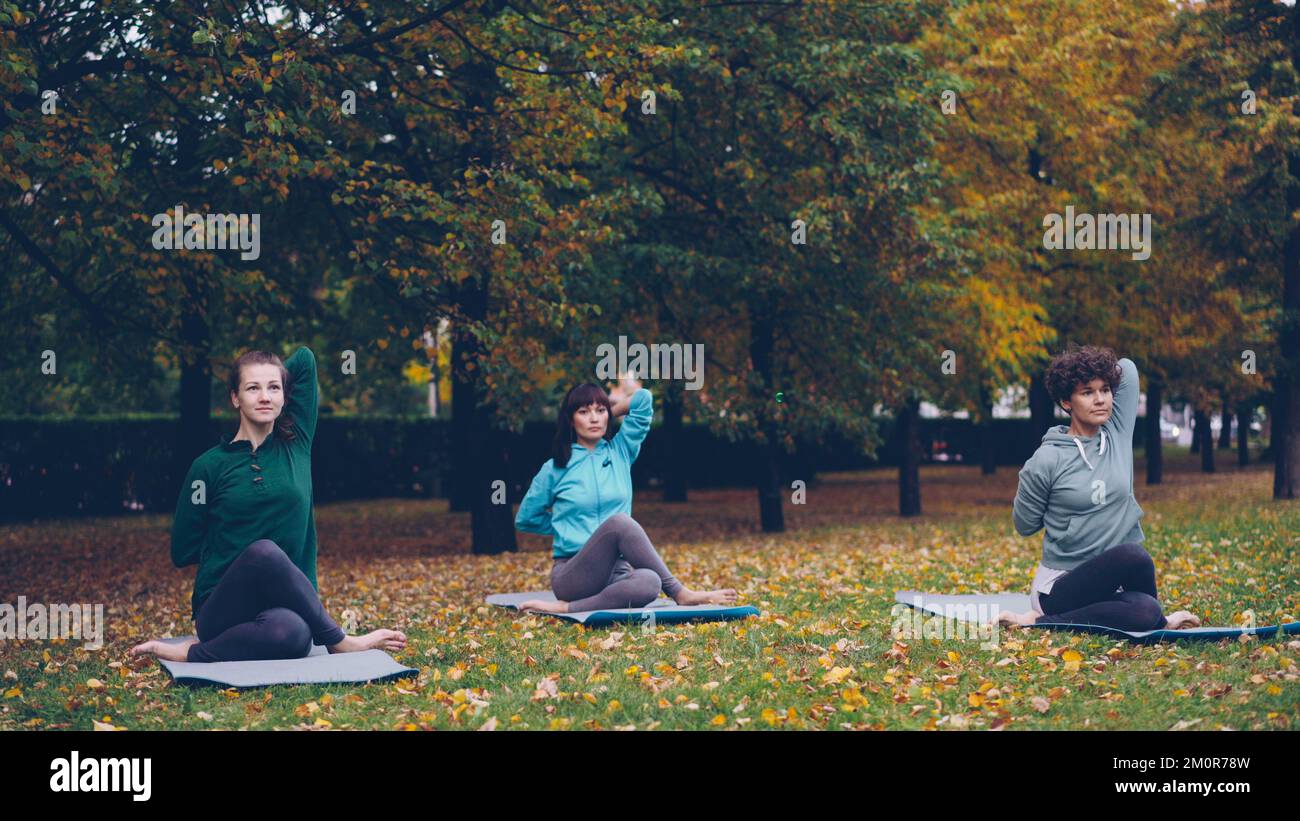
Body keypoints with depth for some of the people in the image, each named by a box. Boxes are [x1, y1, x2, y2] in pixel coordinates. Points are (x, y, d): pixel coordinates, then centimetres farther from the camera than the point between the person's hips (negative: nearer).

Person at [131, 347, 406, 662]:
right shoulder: (209, 466, 3)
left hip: (285, 606, 1)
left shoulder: (296, 444, 10)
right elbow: (182, 553, 8)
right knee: (265, 552, -37)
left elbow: (305, 358, 14)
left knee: (292, 632, -40)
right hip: (220, 610, -1)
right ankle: (340, 642, -21)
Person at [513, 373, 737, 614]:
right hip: (571, 574, -3)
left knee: (648, 583, -37)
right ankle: (679, 593, -28)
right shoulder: (555, 468, 7)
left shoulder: (620, 452, 14)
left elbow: (643, 399, 6)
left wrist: (611, 410, 21)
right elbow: (525, 520, 20)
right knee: (619, 522, -34)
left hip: (615, 571, 3)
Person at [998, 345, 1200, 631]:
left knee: (1145, 610, -32)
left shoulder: (1119, 434, 6)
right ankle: (1161, 623, -10)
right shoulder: (1047, 459, -8)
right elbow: (1025, 525, 4)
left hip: (1109, 583, 5)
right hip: (1061, 587, -5)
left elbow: (1126, 368, 15)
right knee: (1133, 554, -36)